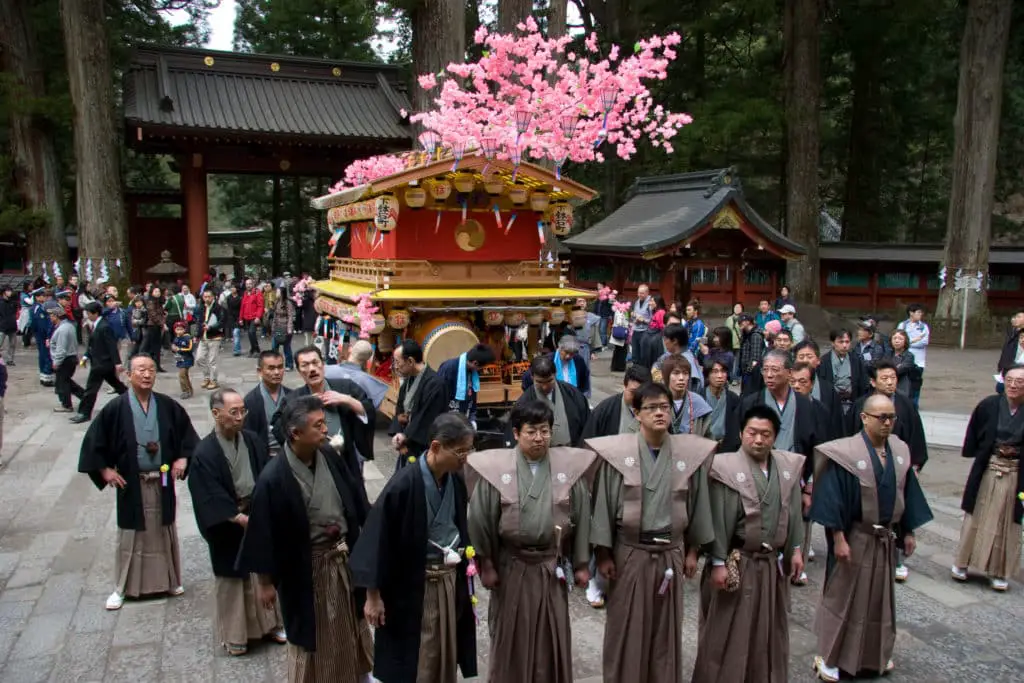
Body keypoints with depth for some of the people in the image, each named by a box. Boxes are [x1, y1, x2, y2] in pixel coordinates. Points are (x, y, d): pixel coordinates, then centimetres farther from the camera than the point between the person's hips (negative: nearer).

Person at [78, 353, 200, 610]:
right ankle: (122, 588, 24)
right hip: (131, 483, -2)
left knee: (164, 531, 14)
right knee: (130, 535, 9)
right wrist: (105, 470, -6)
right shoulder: (116, 408, -10)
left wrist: (182, 458, 0)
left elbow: (187, 432, 9)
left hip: (162, 481, 2)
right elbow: (94, 440, -3)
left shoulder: (168, 405, -4)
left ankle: (169, 580, 29)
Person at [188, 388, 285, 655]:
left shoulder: (253, 441, -2)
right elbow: (211, 497, -18)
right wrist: (240, 518, -23)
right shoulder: (204, 453, -16)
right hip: (228, 526, -4)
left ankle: (270, 622, 33)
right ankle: (234, 633, 28)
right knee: (233, 579, 11)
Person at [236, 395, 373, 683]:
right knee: (314, 633, 15)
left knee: (351, 624, 24)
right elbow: (263, 533, -15)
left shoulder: (331, 456, -9)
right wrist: (266, 581, -7)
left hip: (345, 556, 6)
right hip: (306, 567, -5)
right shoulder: (273, 479, -24)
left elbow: (355, 499, 3)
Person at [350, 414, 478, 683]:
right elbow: (378, 539, -18)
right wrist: (373, 595, -12)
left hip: (450, 580, 6)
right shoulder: (403, 485, -24)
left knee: (446, 655, 18)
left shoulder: (456, 481, -4)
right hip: (411, 587, -6)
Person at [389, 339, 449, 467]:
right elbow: (399, 410, 13)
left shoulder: (434, 383, -21)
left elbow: (426, 419, -20)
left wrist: (405, 436, -11)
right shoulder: (408, 379, 7)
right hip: (407, 446, 9)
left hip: (424, 451, -8)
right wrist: (397, 434, -3)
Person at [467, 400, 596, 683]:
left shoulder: (570, 467, -5)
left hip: (552, 568, 1)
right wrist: (486, 565, -3)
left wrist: (581, 563, 3)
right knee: (511, 640, 14)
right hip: (511, 567, -1)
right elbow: (481, 520, -5)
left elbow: (581, 517, 1)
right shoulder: (495, 468, -10)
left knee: (551, 639, 12)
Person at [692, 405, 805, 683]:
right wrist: (718, 563, -14)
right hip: (735, 563, -5)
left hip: (773, 564, 5)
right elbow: (716, 520, -13)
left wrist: (796, 549, 9)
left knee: (770, 633, 18)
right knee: (727, 635, 5)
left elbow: (794, 512, 12)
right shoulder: (725, 467, -12)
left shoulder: (788, 466, 3)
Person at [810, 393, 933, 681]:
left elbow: (907, 493, 10)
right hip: (854, 538, -6)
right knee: (842, 596, 5)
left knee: (880, 597, 18)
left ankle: (876, 654, 36)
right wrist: (838, 538, -18)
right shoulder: (846, 452, -17)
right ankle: (827, 657, 19)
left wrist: (908, 532, 11)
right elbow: (833, 497, -17)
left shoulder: (900, 451, 1)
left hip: (886, 539, 6)